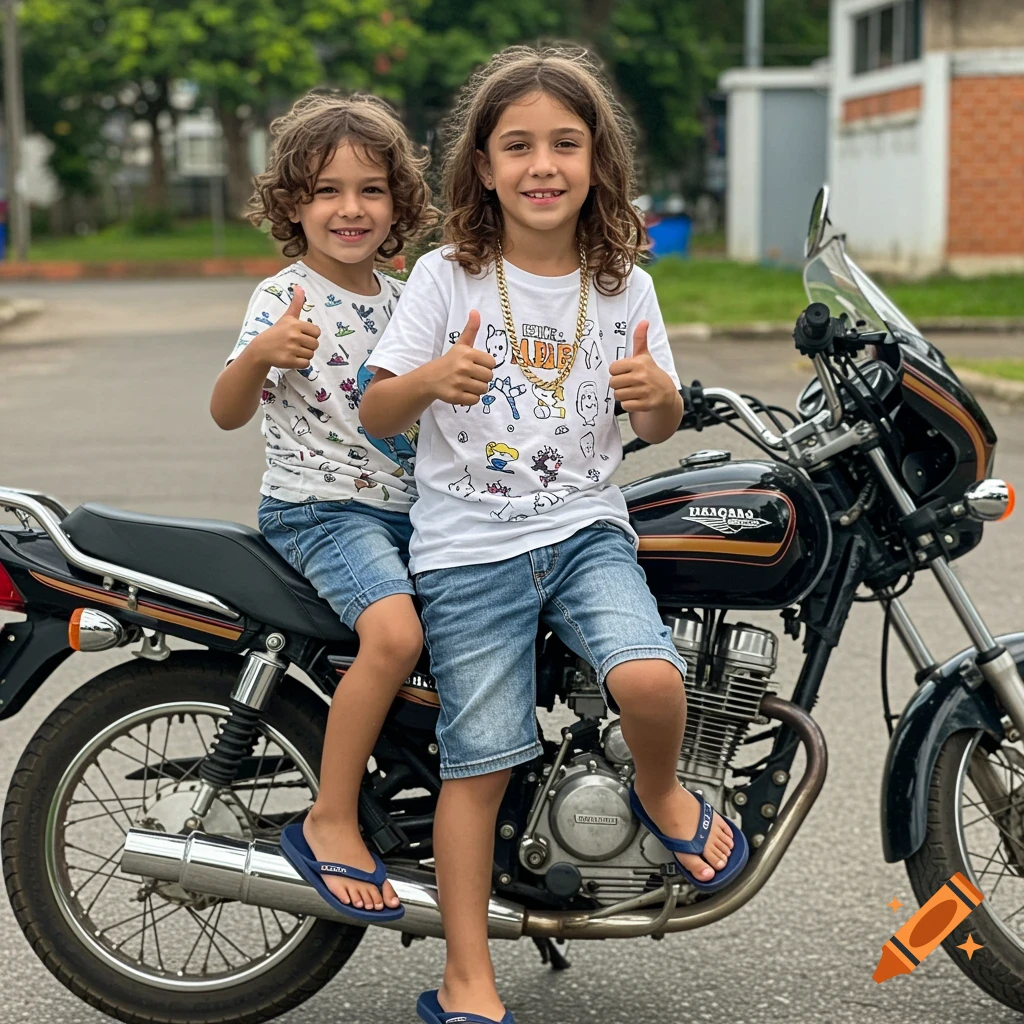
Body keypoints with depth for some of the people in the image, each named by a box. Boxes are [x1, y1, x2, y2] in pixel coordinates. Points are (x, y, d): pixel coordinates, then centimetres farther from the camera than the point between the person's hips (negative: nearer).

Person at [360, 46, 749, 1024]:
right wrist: (429, 379, -26)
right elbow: (373, 414, -3)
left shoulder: (623, 284, 6)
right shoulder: (446, 276, -2)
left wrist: (657, 389, -11)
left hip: (586, 528, 2)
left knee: (650, 680, -25)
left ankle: (659, 792, 10)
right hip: (468, 547, -2)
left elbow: (660, 427, 14)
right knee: (482, 761, -4)